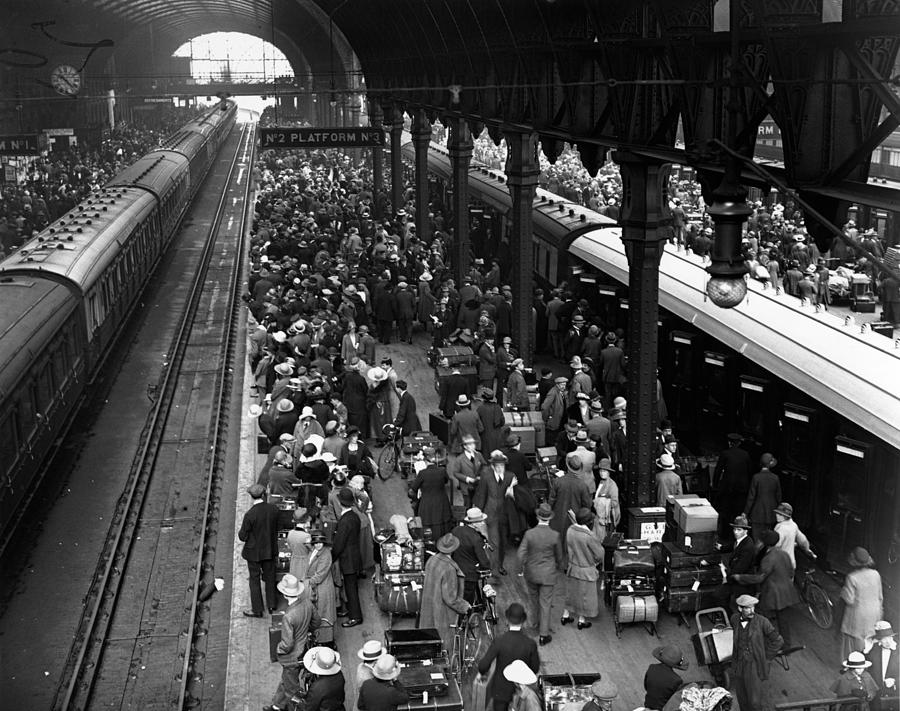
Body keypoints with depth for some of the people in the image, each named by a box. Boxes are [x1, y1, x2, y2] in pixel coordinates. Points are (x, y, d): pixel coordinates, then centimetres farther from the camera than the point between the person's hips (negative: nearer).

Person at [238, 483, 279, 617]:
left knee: (255, 580, 11)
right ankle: (271, 604, 35)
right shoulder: (273, 509, -13)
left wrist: (241, 532, 3)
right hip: (270, 550, 4)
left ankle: (257, 610, 21)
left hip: (254, 552, -4)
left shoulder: (250, 514, -26)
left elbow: (243, 536, -18)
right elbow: (276, 529, 0)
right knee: (270, 577, 21)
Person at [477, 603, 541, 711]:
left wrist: (481, 673, 3)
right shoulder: (530, 643, -18)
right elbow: (535, 668, -4)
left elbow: (485, 663, -19)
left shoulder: (499, 640, -24)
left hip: (501, 689, -2)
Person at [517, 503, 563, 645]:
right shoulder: (555, 535, -16)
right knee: (545, 603, 7)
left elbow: (521, 554, -13)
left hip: (531, 573, 1)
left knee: (534, 599, 23)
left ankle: (538, 622, 44)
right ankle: (543, 635, 10)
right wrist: (558, 568, 17)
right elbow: (559, 556, -3)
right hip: (548, 574, -1)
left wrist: (523, 569, 5)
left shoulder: (529, 534, -16)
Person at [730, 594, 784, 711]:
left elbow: (778, 641, -6)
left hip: (756, 667, -4)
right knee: (744, 700, 12)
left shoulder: (762, 621, -14)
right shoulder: (734, 619, -1)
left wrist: (765, 658, -3)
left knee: (758, 701, -7)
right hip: (739, 666, 4)